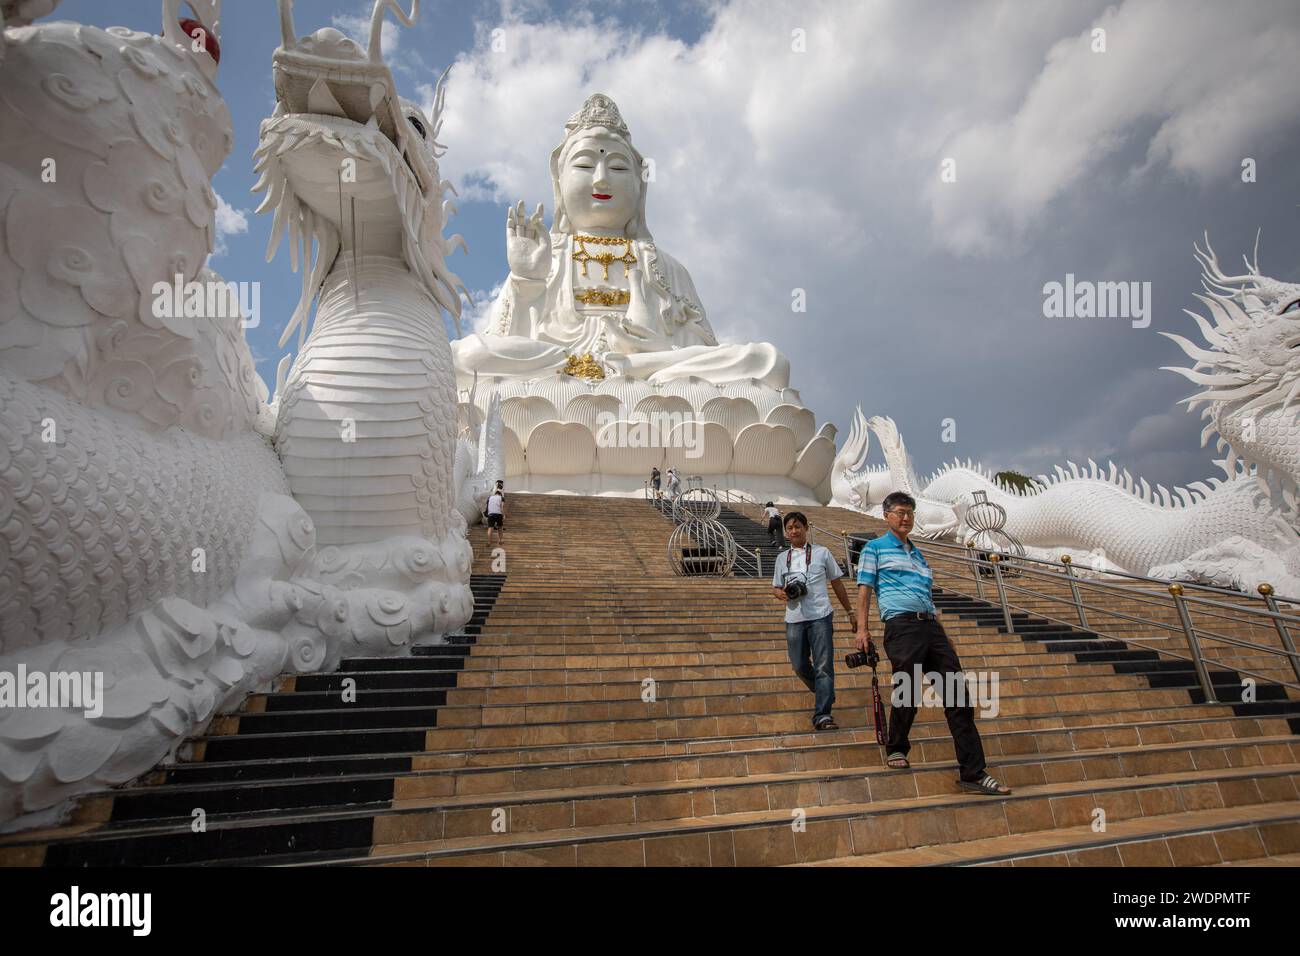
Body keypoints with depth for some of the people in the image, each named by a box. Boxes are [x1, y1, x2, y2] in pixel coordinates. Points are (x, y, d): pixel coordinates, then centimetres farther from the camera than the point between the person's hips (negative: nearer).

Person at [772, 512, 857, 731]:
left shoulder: (822, 553, 7)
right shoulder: (782, 558, 13)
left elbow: (837, 583, 12)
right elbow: (775, 587, 19)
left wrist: (851, 612, 12)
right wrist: (781, 594, -6)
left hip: (820, 616, -3)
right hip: (794, 618, 3)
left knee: (823, 666, -9)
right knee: (799, 666, 8)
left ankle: (822, 715, -8)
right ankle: (824, 694, 35)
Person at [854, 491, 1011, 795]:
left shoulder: (918, 553, 26)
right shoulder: (875, 548, 8)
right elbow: (865, 590, 1)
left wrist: (943, 635, 22)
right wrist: (861, 630, -9)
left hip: (931, 627, 6)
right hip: (902, 626, -6)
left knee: (958, 695, -1)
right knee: (907, 694, -5)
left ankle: (974, 773, 2)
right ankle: (896, 749, 23)